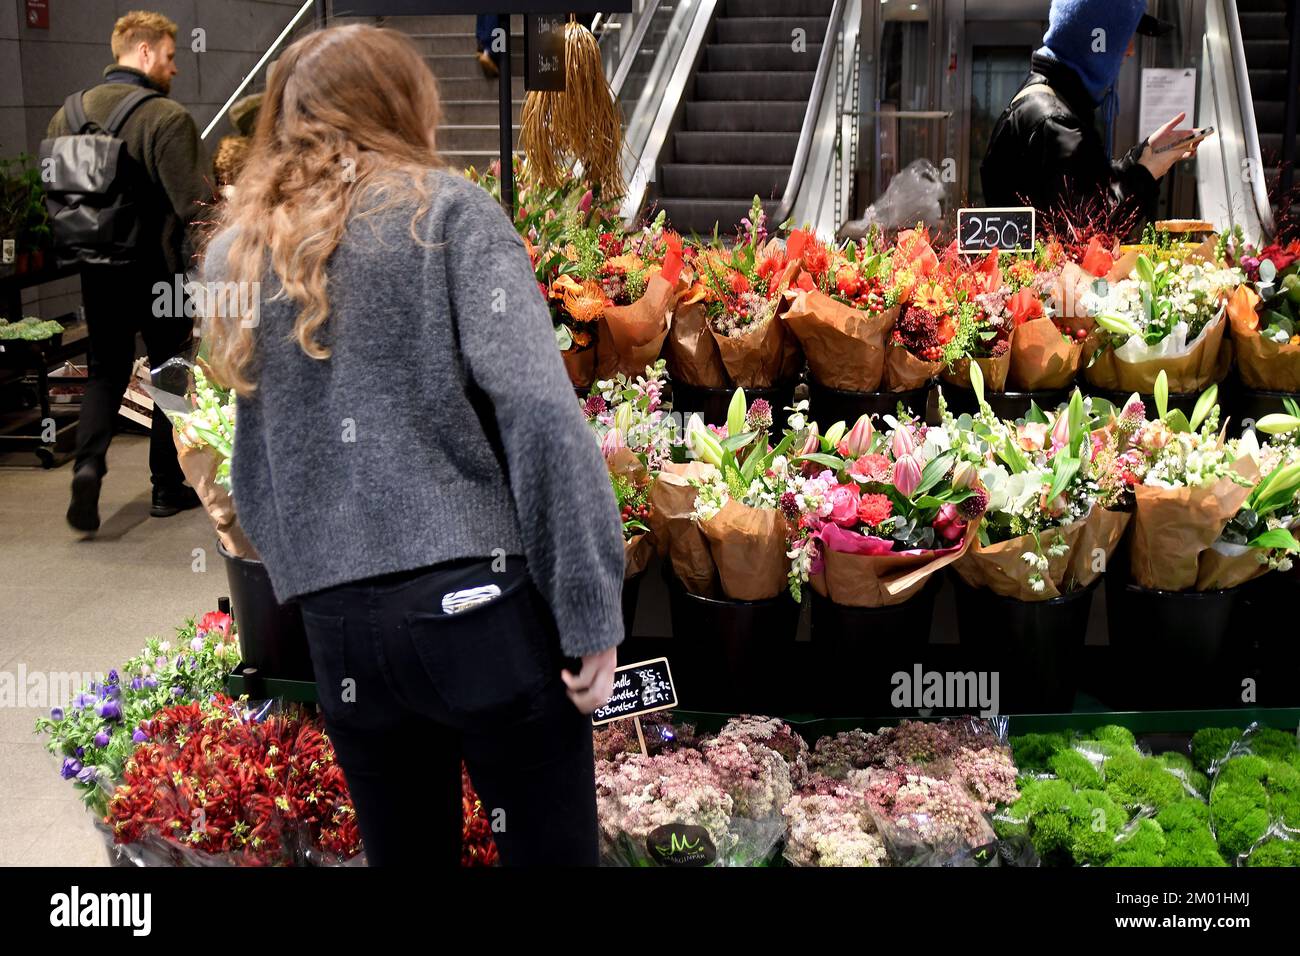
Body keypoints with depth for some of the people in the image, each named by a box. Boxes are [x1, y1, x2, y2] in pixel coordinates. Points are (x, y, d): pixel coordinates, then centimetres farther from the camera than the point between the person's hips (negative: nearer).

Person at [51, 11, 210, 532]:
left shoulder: (67, 115, 3)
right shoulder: (168, 118, -16)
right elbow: (195, 207, -21)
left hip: (97, 273, 5)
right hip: (159, 272, -4)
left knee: (106, 371, 17)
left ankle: (88, 464, -6)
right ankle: (168, 487, 20)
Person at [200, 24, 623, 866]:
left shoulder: (235, 252, 14)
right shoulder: (447, 209, 0)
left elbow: (250, 467, 15)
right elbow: (538, 411, -12)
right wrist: (591, 610, -9)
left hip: (340, 628, 5)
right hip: (480, 600, -4)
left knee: (405, 851, 17)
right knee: (552, 851, 6)